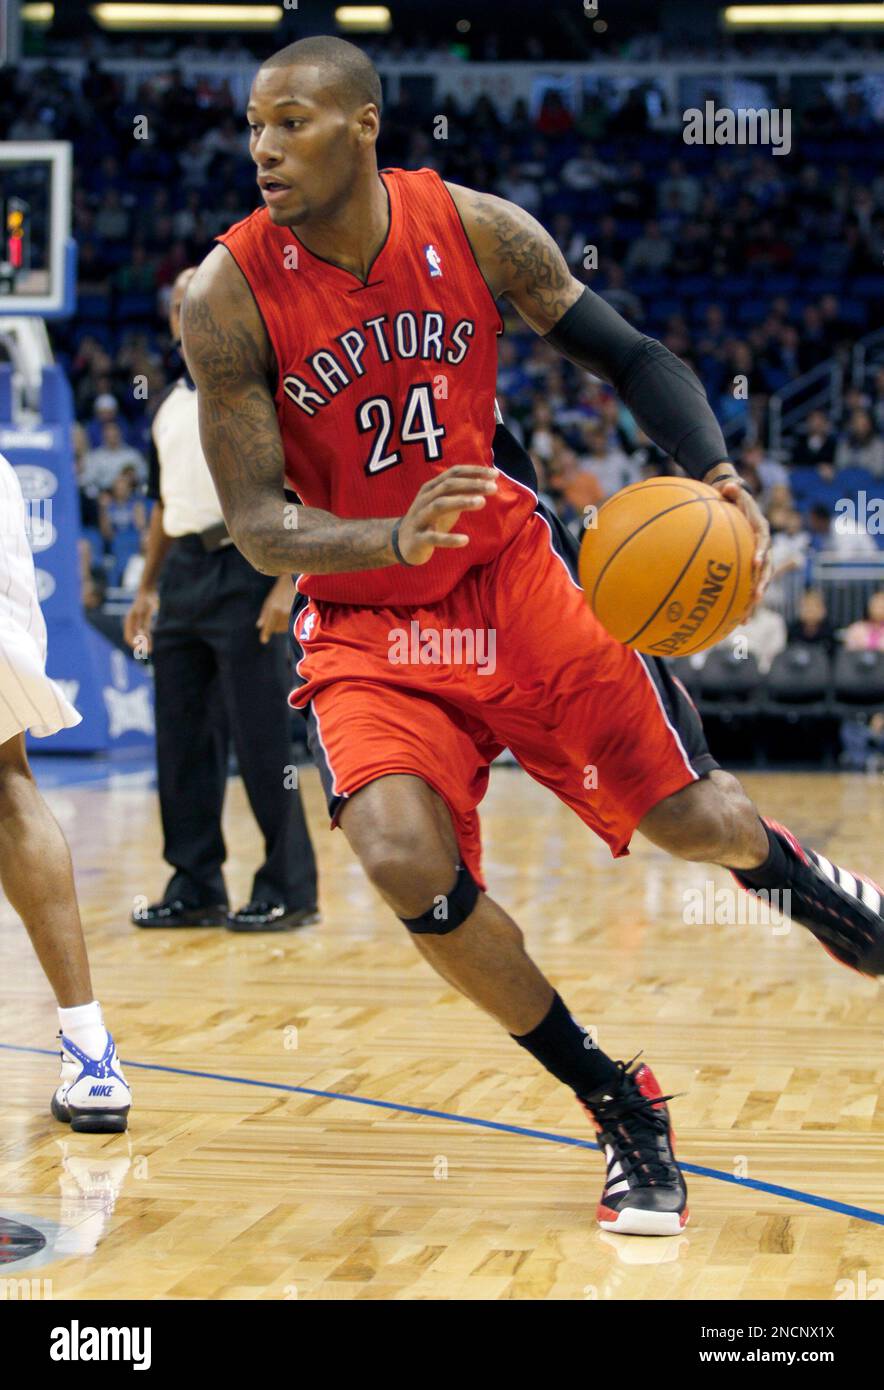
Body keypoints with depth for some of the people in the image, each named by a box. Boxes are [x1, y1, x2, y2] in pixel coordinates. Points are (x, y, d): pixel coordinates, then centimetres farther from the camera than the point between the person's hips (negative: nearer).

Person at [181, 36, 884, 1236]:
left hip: (514, 570, 2)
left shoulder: (476, 229, -12)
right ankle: (621, 1111, -5)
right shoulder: (231, 296, -17)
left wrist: (715, 476, -20)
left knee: (694, 823, 1)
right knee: (407, 865, -25)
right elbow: (256, 526, -16)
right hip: (363, 620, -1)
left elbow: (630, 356, -1)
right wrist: (395, 538, -36)